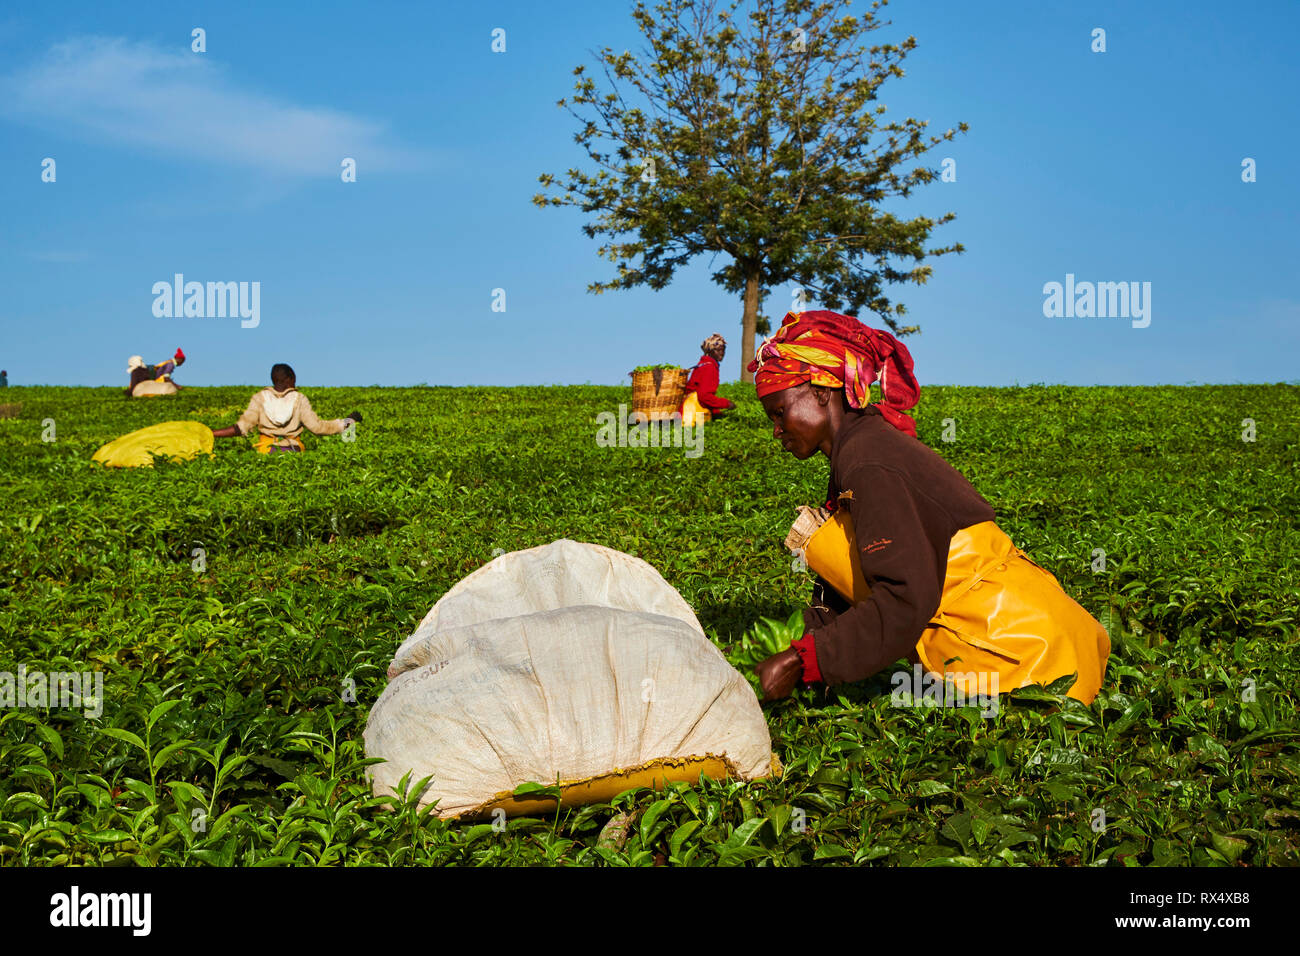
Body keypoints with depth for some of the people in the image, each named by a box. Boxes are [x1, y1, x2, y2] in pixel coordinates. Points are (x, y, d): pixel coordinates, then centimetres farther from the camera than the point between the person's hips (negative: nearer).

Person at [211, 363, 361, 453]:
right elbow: (317, 427, 0)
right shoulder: (299, 399, 2)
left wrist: (208, 433, 1)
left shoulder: (260, 398, 6)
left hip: (266, 451, 1)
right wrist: (348, 421, 9)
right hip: (293, 451, -1)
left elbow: (242, 427, -2)